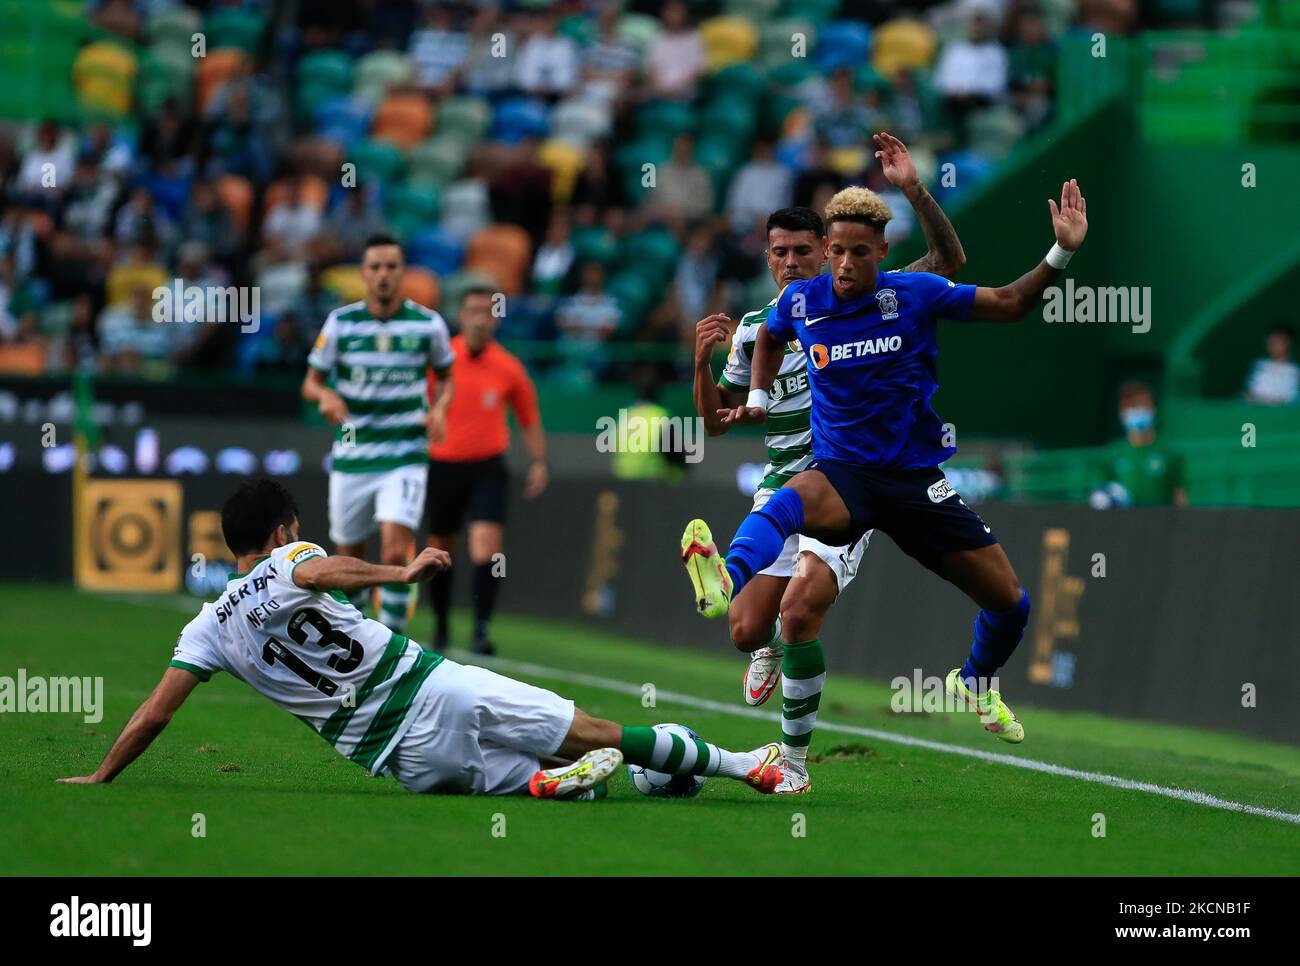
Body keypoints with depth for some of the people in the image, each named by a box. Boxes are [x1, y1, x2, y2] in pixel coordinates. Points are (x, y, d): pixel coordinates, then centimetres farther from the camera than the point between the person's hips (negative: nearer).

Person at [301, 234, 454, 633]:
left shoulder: (428, 324, -2)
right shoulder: (340, 322, -1)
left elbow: (445, 376, 15)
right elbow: (311, 382, 6)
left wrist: (439, 408, -6)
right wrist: (325, 395, -17)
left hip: (406, 456, -2)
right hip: (351, 457, 2)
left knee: (395, 553, -19)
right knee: (349, 559, 9)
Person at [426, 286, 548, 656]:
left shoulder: (509, 368, -1)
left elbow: (529, 419, 10)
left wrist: (538, 462, 2)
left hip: (486, 467, -1)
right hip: (443, 464, 1)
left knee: (487, 542, -20)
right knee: (439, 547, 10)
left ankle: (482, 629, -21)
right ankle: (441, 624, 31)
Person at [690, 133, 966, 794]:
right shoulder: (753, 330, 9)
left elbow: (949, 260, -10)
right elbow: (714, 422, 12)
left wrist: (913, 188, -22)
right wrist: (703, 361, -7)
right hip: (781, 487, 4)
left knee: (799, 612, -23)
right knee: (746, 629, -5)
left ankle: (794, 759, -9)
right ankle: (772, 650, 37)